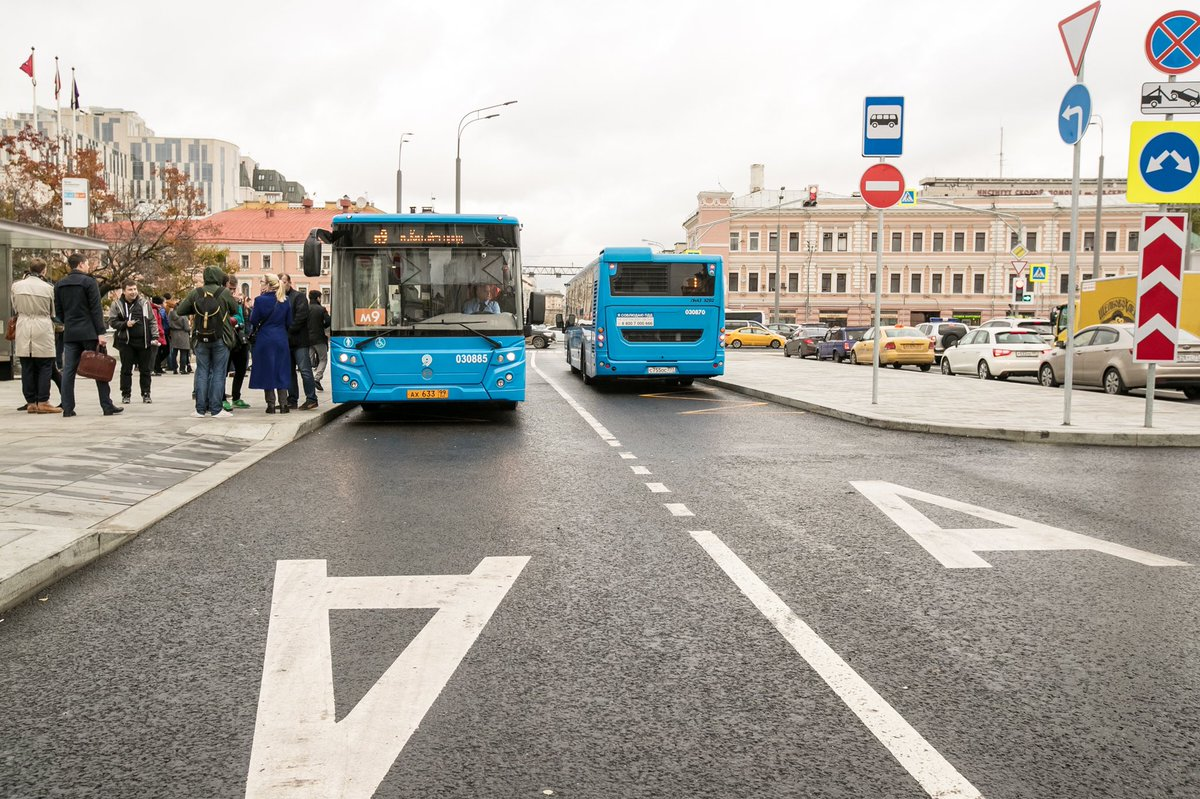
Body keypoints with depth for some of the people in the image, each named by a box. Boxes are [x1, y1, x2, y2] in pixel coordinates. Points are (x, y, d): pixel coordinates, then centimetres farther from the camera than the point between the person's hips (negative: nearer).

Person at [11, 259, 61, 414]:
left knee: (27, 367, 8)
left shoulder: (17, 286, 1)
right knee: (45, 366, 2)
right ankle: (43, 402, -1)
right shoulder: (48, 288, -7)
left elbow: (15, 307, 12)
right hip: (43, 328, -3)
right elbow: (54, 312, 3)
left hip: (23, 328, 3)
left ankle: (31, 402, 11)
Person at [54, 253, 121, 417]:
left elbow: (59, 311, 13)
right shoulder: (89, 282, -6)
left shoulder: (59, 285, 11)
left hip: (69, 334, 5)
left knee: (68, 371, 5)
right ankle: (107, 406, 1)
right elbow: (96, 310, -11)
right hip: (89, 332, -5)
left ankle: (67, 408, 3)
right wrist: (100, 333, -13)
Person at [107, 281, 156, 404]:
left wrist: (155, 336, -1)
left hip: (143, 342, 1)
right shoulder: (117, 304, 1)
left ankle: (146, 394, 16)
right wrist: (125, 324, -14)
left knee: (145, 369, 6)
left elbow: (152, 321, 7)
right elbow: (112, 321, 2)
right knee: (126, 370, 3)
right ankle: (125, 395, 11)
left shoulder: (144, 303, 5)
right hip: (126, 342, -1)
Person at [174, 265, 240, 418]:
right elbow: (235, 310, 5)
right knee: (218, 373, 3)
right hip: (220, 339, -2)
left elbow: (179, 311, 4)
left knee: (202, 373, 9)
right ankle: (216, 409, 2)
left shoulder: (195, 293, -1)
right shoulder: (224, 292, -8)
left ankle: (200, 409, 10)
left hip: (200, 339, 3)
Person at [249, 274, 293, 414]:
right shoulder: (285, 300, 2)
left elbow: (254, 320, -7)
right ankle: (283, 404, 6)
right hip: (281, 339, 3)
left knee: (267, 371, 5)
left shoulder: (260, 300, -11)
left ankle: (271, 404, 5)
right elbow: (289, 322, 6)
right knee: (281, 370, 9)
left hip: (264, 340, -3)